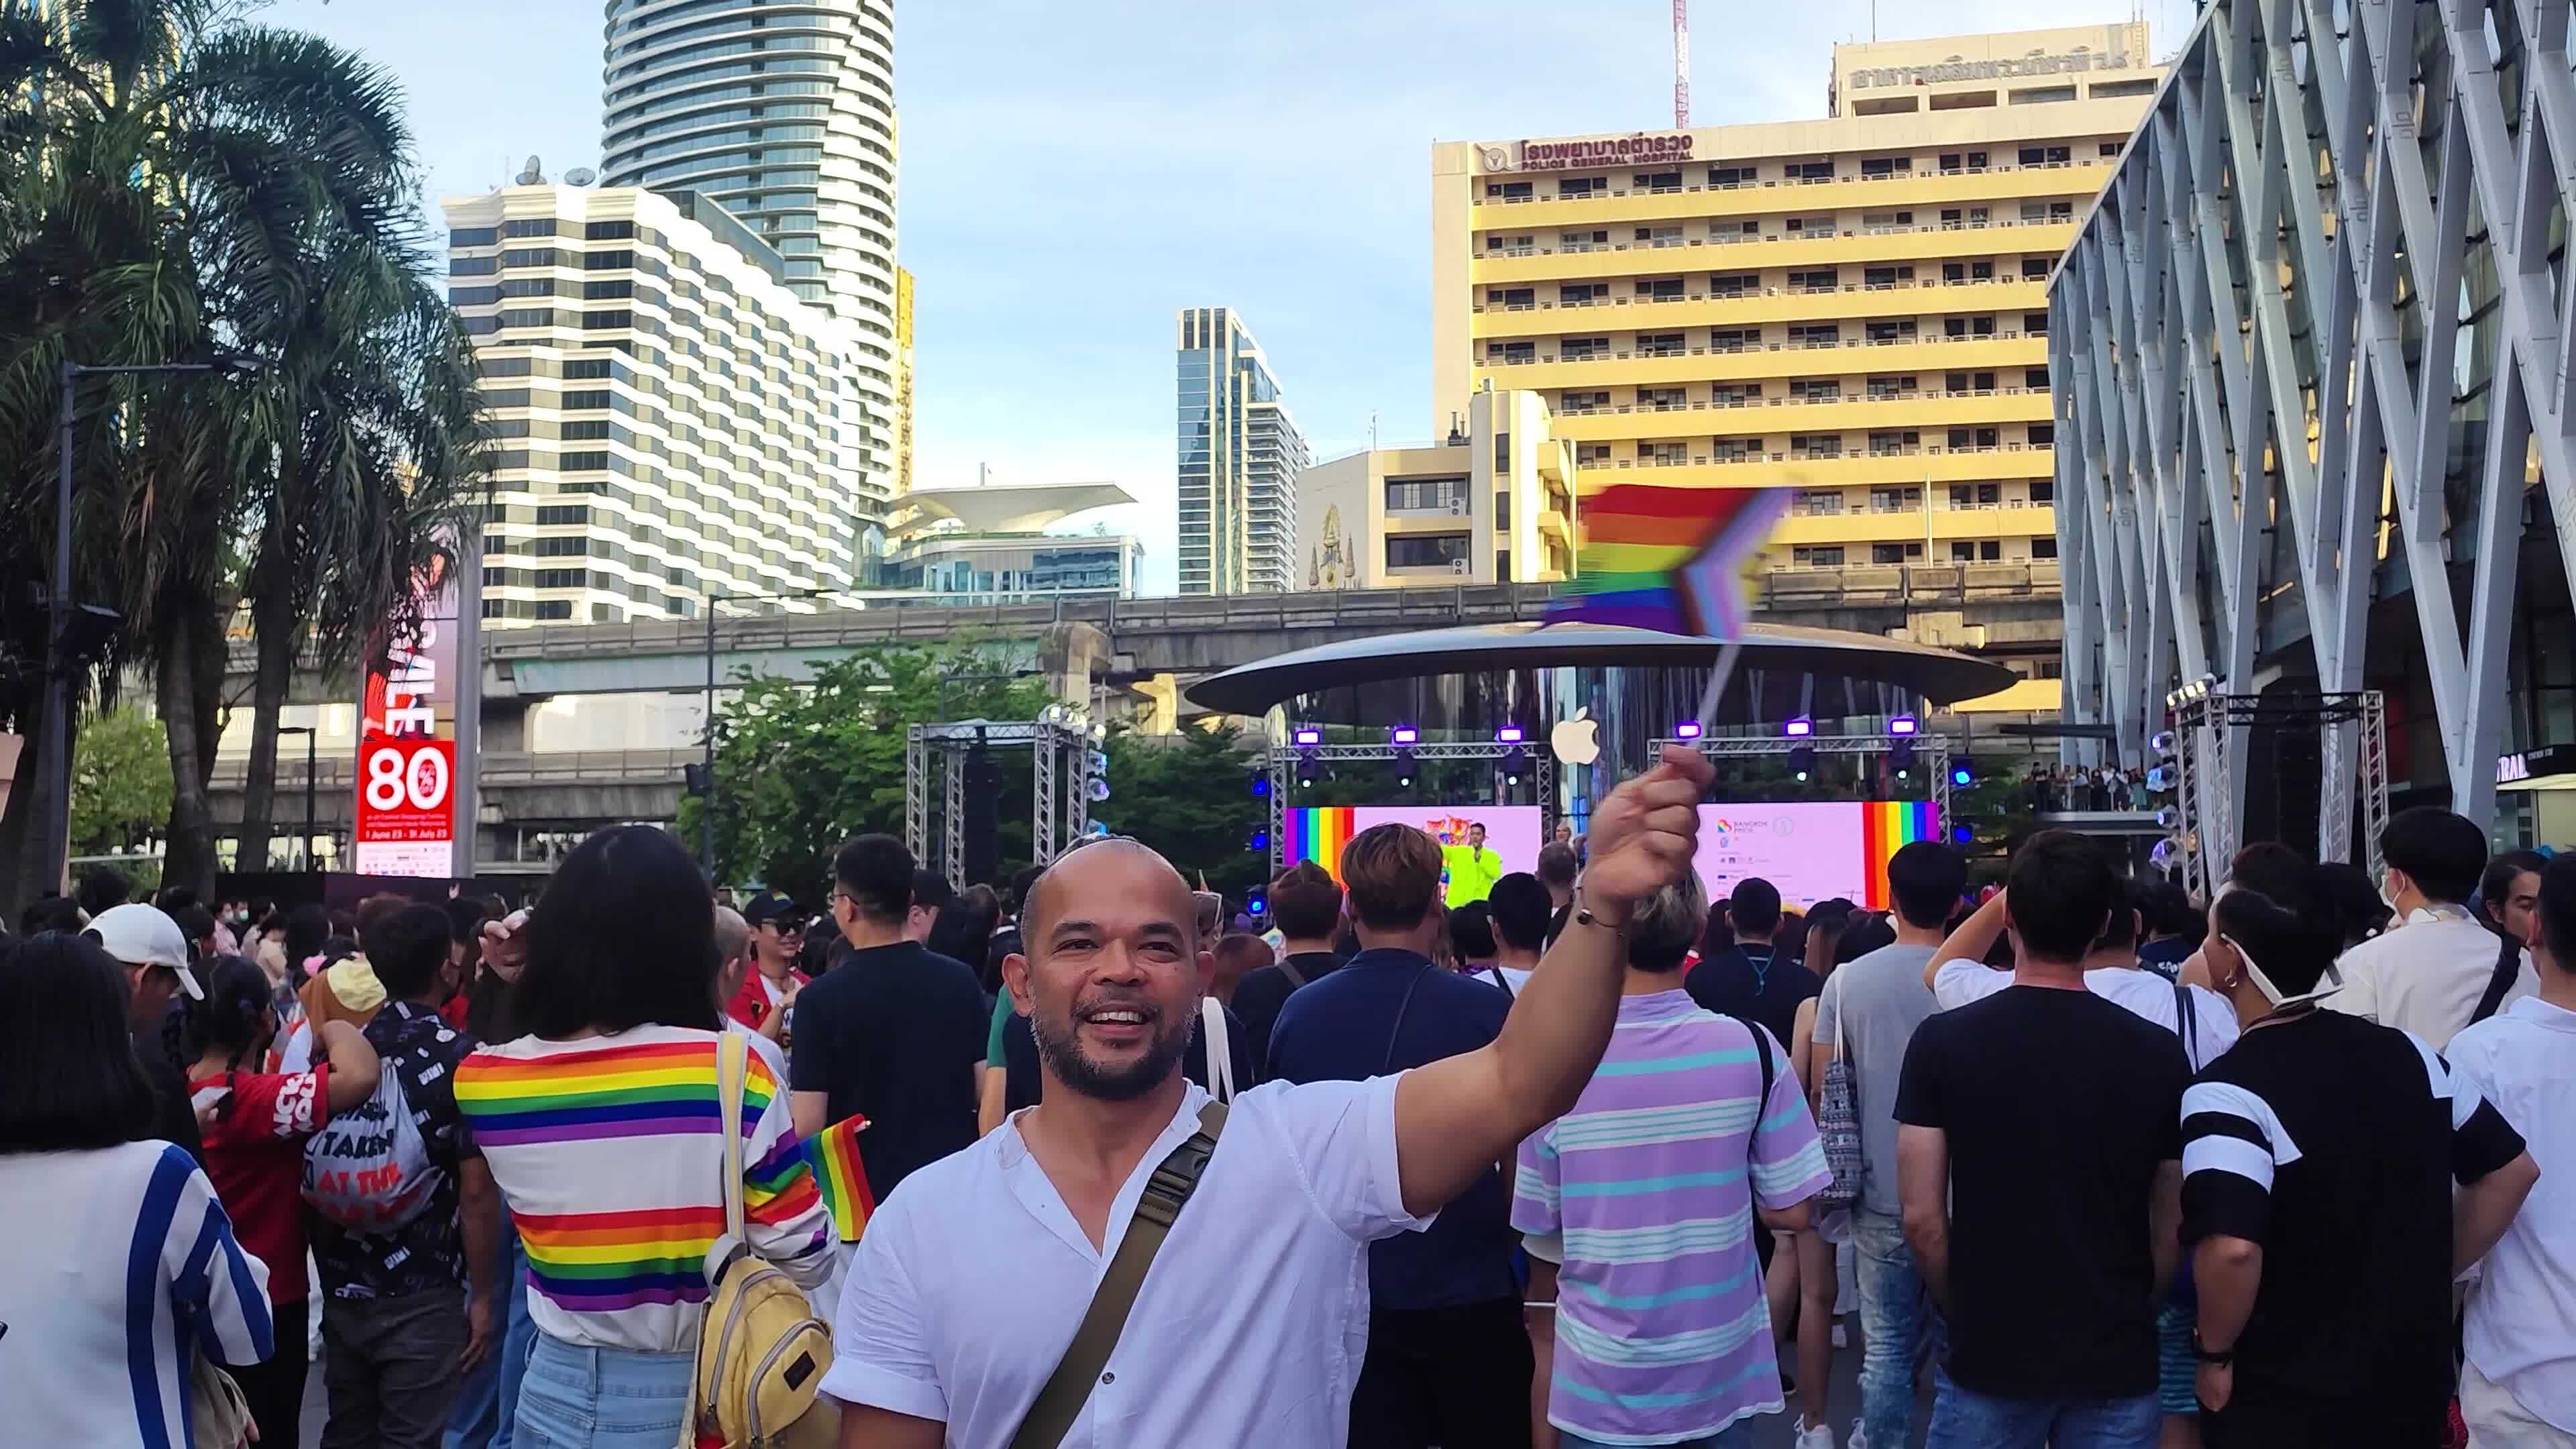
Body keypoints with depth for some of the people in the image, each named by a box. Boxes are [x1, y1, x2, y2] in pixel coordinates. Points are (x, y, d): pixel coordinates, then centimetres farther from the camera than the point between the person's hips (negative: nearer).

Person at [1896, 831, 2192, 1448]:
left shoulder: (1943, 1041, -11)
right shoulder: (2158, 1052, -6)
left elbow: (1922, 1217, -10)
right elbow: (2171, 1226, 1)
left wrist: (1965, 1314, 7)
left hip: (1989, 1357, -1)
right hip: (2117, 1362, 2)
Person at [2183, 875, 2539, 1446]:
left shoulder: (2228, 1092, -22)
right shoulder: (2409, 1054, -2)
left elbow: (2232, 1249, -34)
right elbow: (2513, 1170, 8)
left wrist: (2214, 1353, -17)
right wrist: (2433, 1274, 13)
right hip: (2413, 1382, 6)